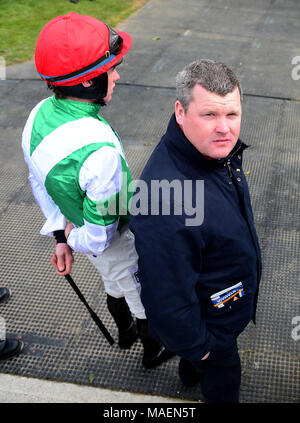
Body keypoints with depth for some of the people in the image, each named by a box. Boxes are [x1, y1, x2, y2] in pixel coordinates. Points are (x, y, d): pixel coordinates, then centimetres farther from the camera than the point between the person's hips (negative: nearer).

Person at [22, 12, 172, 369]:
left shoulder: (40, 114, -15)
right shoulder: (101, 149, -42)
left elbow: (39, 182, -1)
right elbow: (100, 232, -33)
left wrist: (60, 236, 7)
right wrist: (74, 241, -11)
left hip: (86, 238, 7)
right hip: (119, 245, -7)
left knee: (116, 286, 35)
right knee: (146, 300, 24)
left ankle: (125, 333, 64)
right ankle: (153, 352, 53)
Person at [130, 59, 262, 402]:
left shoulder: (217, 147, -16)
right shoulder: (167, 190, -45)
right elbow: (166, 293, -35)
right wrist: (195, 344, -20)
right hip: (209, 318, -8)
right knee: (222, 376, 22)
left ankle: (190, 374, 68)